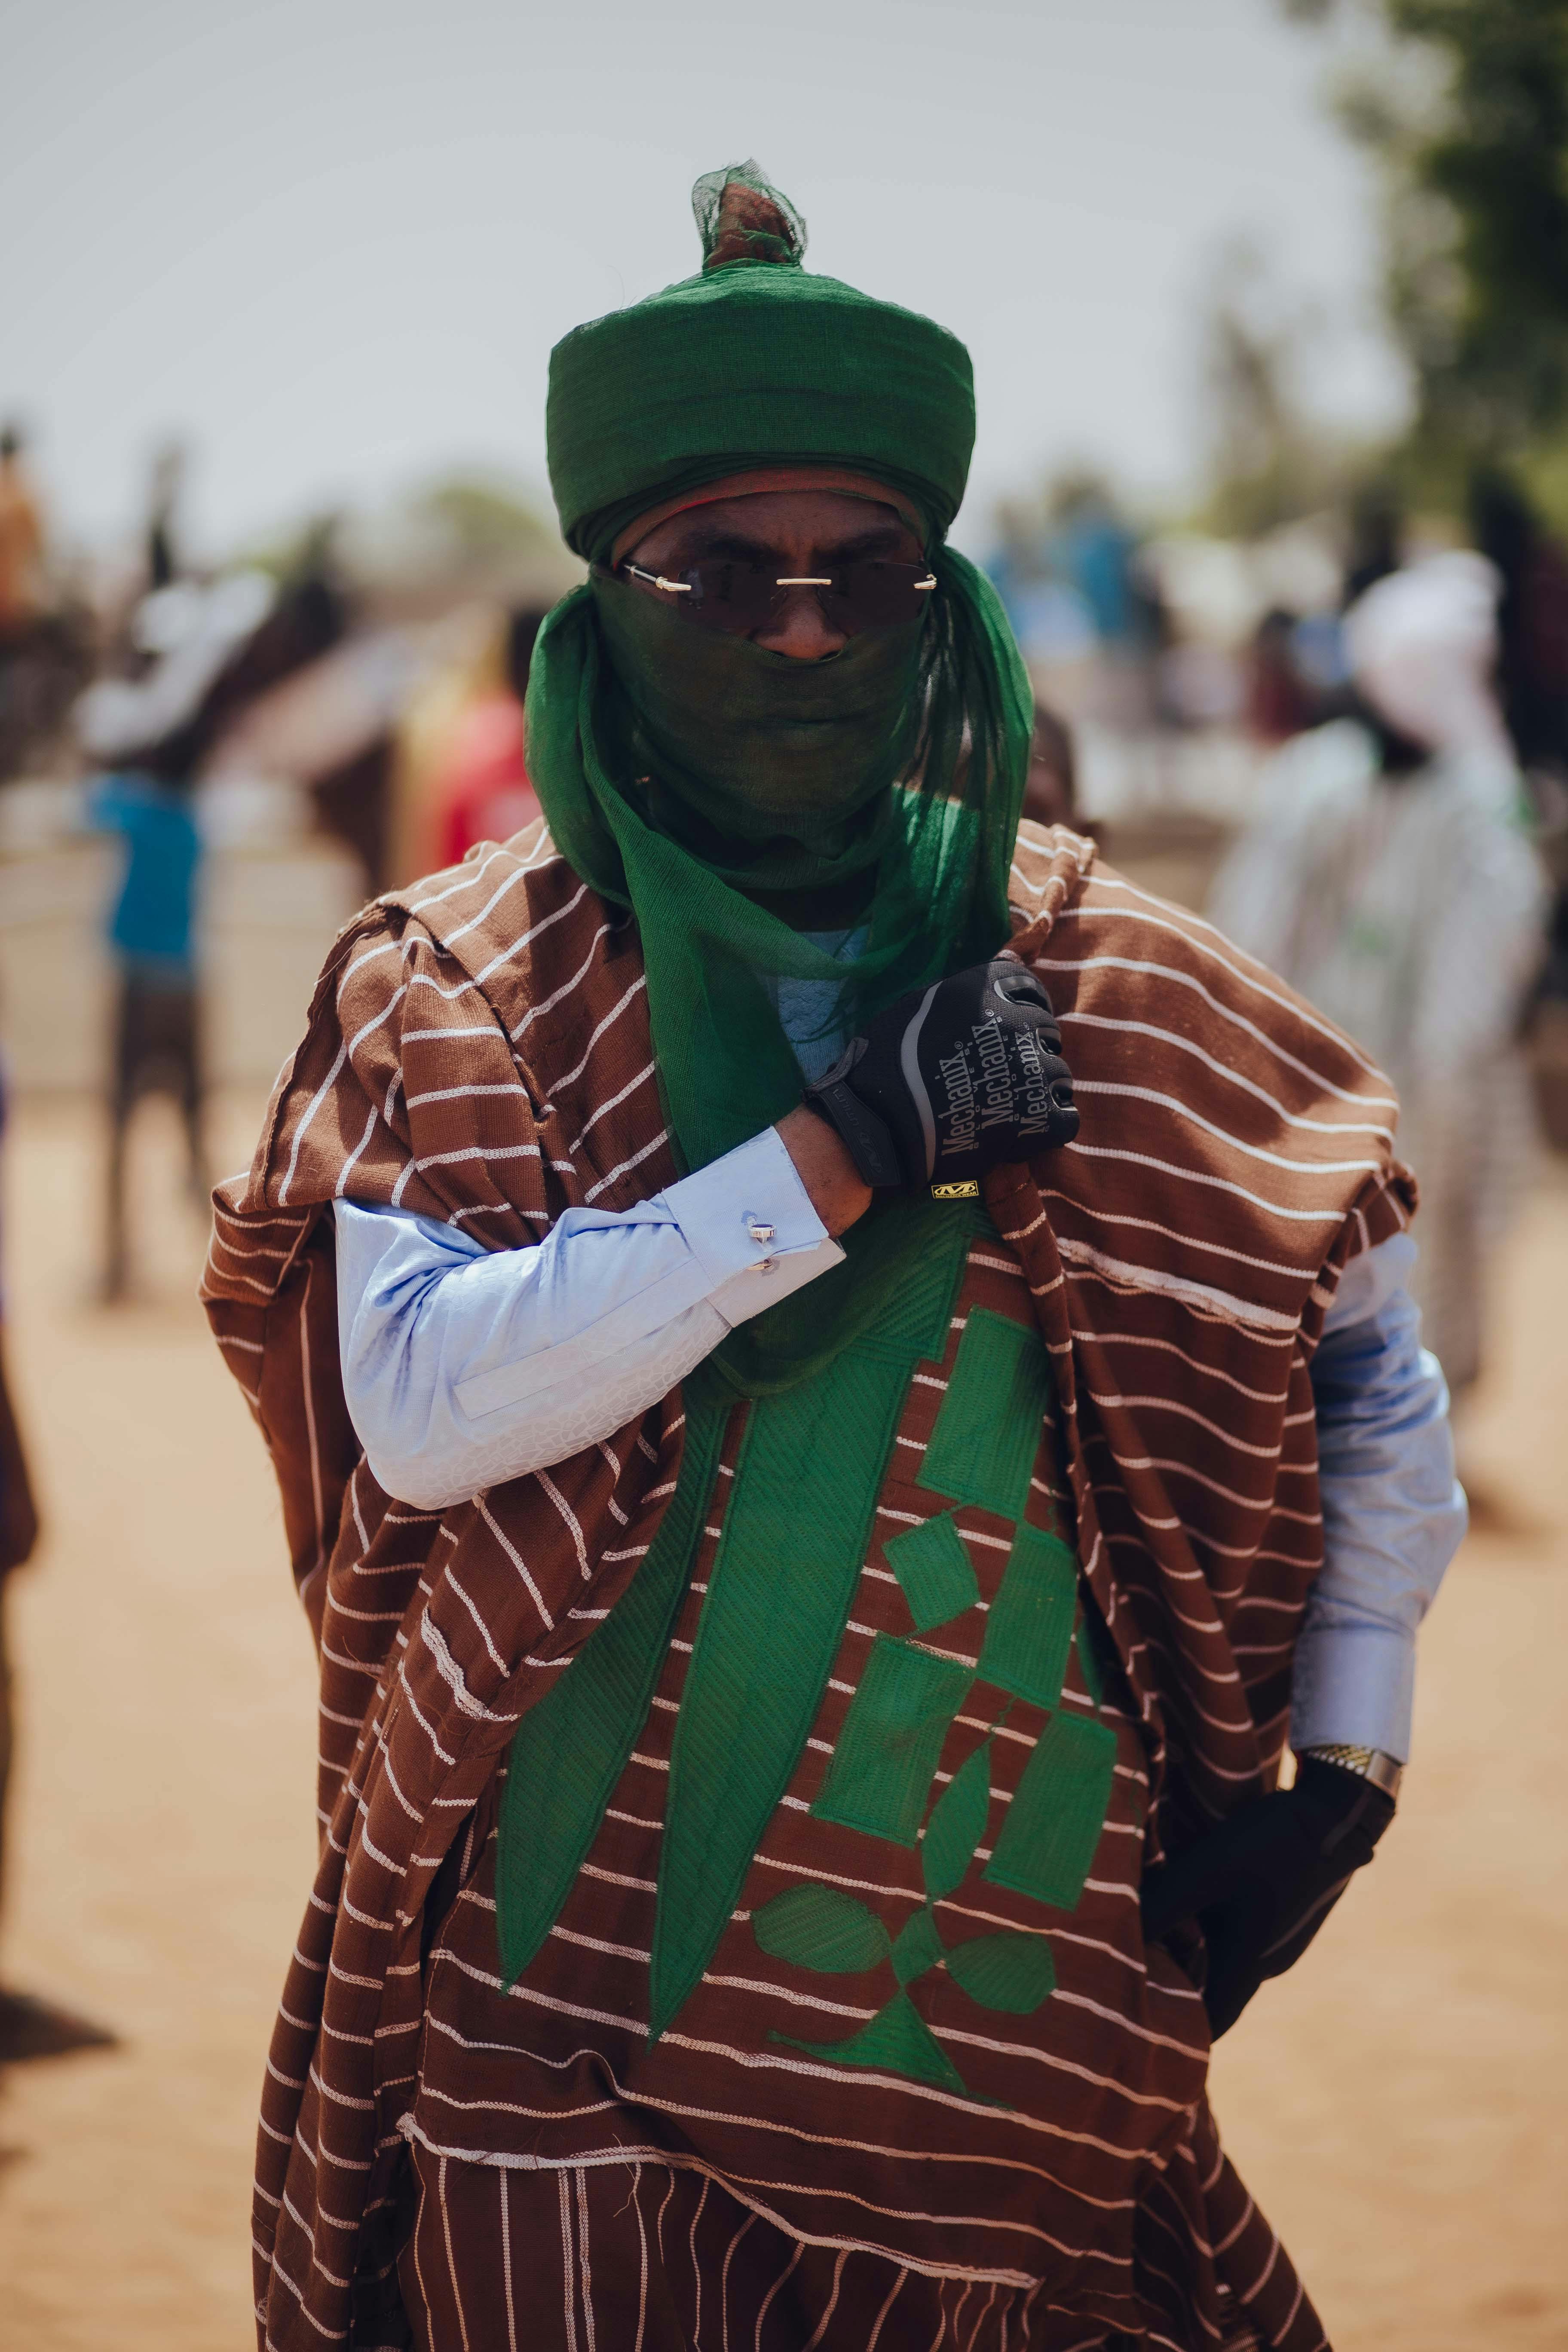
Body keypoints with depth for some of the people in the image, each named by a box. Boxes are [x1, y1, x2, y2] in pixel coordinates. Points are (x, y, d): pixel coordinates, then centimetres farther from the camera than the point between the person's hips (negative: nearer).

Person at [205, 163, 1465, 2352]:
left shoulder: (1119, 994, 3)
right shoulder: (458, 992, 0)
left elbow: (1373, 1369, 13)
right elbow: (419, 1406, -15)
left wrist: (1344, 1761, 3)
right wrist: (841, 1153, -18)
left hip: (992, 1989, 1)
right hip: (561, 2013, -1)